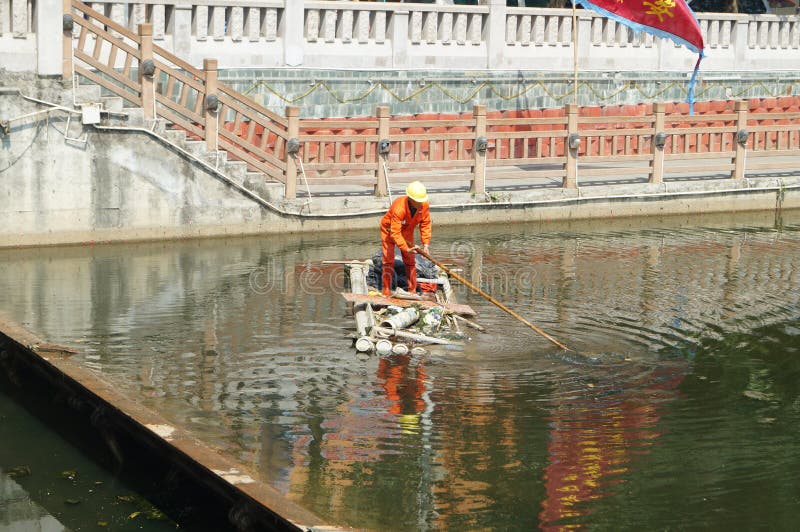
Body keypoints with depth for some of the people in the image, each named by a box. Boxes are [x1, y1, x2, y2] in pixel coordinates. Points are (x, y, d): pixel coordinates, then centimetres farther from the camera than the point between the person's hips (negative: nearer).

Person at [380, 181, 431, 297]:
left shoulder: (424, 205, -25)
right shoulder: (398, 208, -40)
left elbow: (425, 224, -12)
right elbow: (395, 233, -37)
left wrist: (425, 244, -18)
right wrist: (406, 249, -39)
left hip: (407, 232, 5)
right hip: (389, 230, -5)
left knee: (410, 261, 3)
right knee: (388, 260, -7)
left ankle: (412, 291, 9)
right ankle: (386, 291, -1)